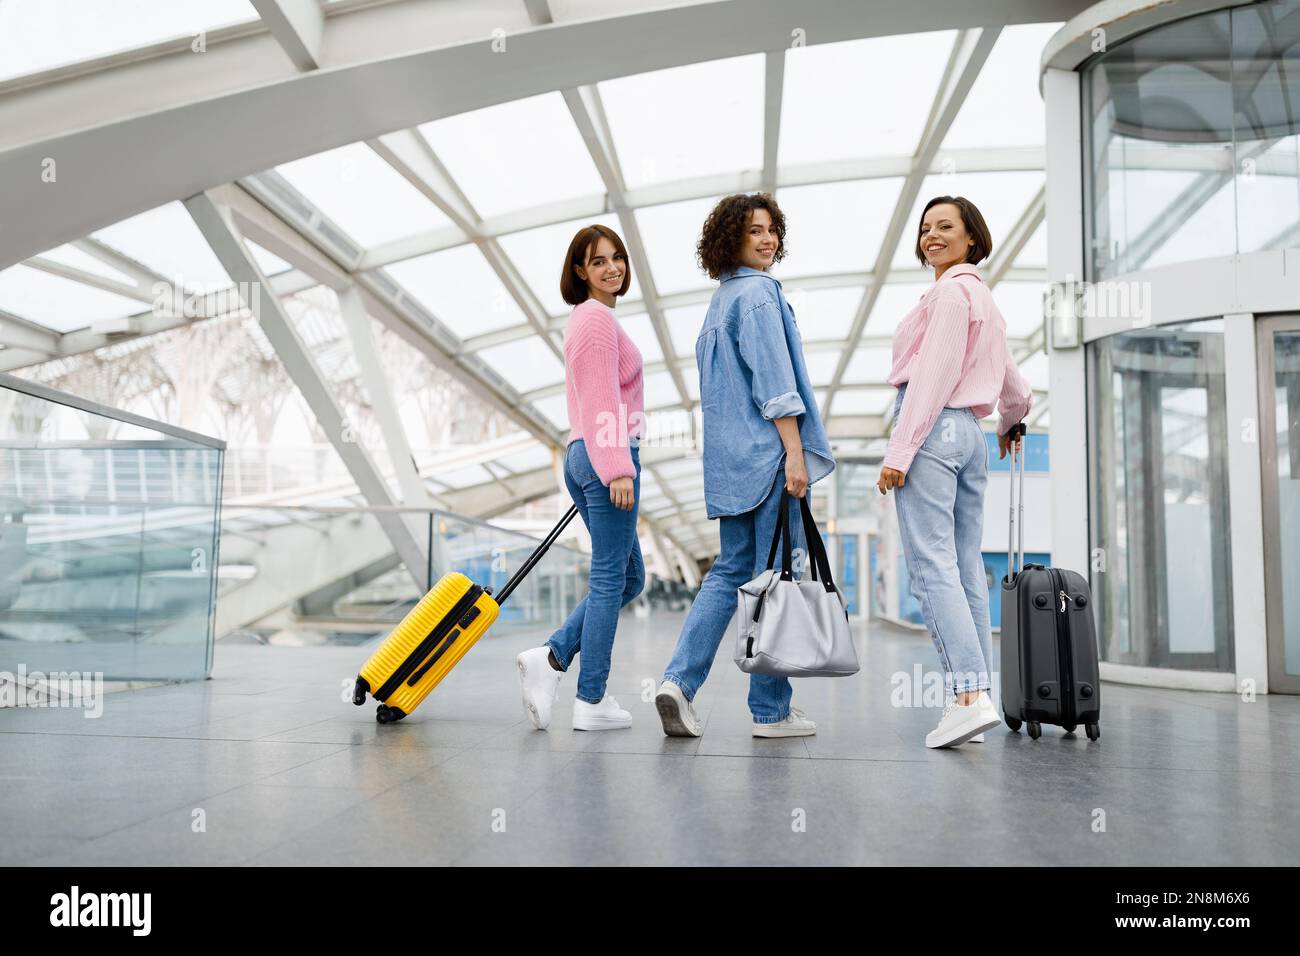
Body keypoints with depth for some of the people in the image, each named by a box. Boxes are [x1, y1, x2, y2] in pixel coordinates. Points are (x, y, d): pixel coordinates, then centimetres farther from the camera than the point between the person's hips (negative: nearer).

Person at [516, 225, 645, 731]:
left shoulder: (587, 319, 22)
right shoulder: (597, 318, -9)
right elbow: (602, 402, -18)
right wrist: (619, 468, -22)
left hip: (584, 456, 10)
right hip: (606, 454, -10)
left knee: (628, 577, 14)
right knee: (610, 579, -3)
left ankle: (550, 658, 7)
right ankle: (591, 702, 3)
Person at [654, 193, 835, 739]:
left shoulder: (721, 297, 18)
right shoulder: (759, 292, -10)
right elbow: (774, 381, -17)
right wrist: (794, 453, -19)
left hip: (730, 457, 9)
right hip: (766, 451, -9)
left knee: (731, 570, 12)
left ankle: (680, 680, -1)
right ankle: (771, 710, 6)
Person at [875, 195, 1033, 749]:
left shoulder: (951, 291, -5)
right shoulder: (983, 299, 25)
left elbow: (933, 373, -15)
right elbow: (1016, 390, 32)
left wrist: (899, 451, -18)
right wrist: (1009, 427, 52)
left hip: (933, 428, -10)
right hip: (970, 435, 10)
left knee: (932, 566, -14)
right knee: (966, 569, 6)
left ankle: (968, 696, -22)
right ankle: (974, 697, 6)